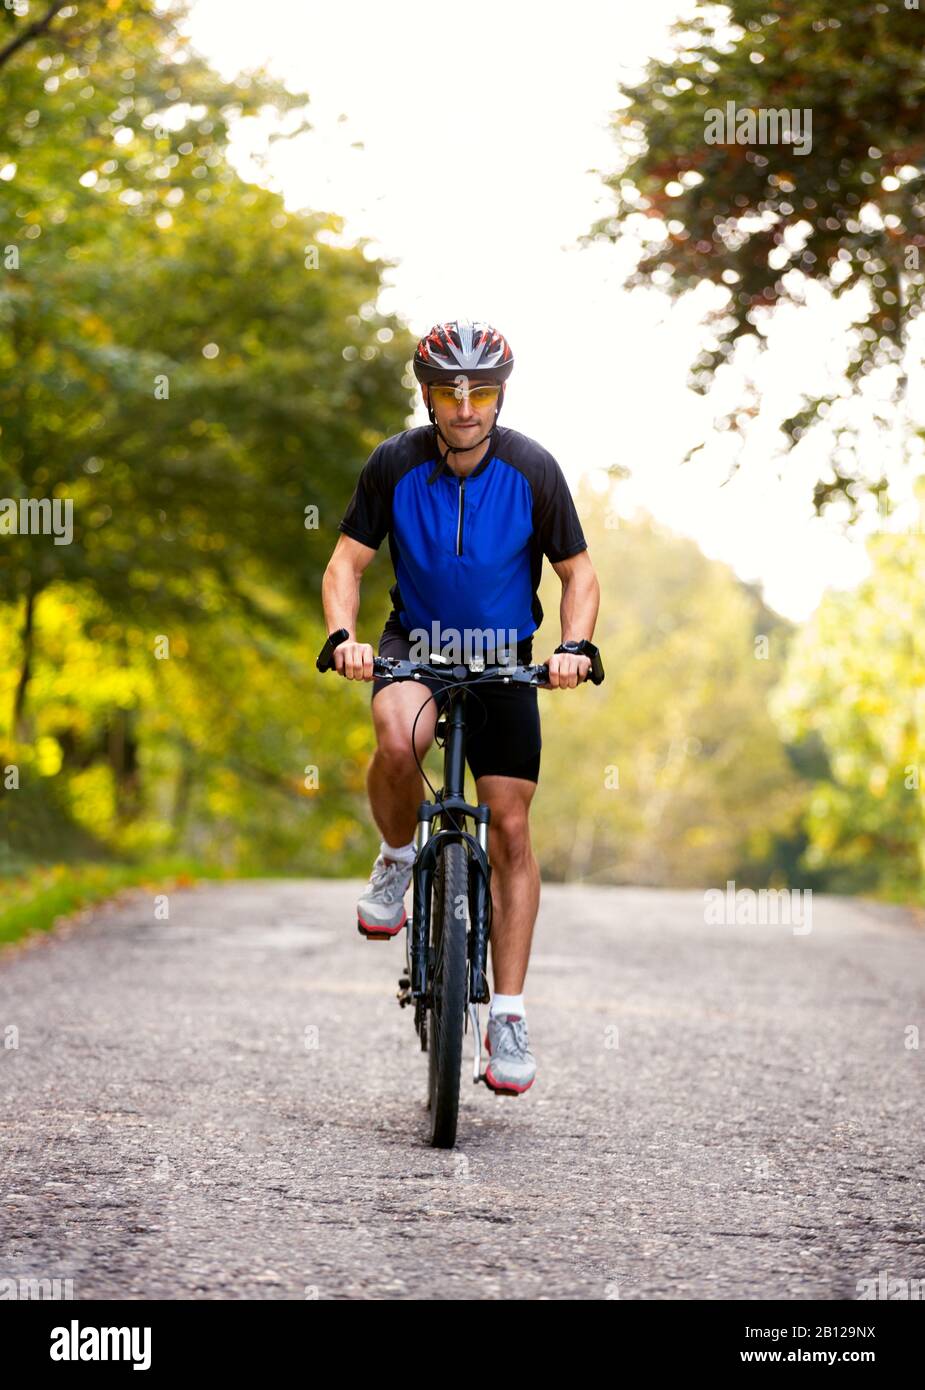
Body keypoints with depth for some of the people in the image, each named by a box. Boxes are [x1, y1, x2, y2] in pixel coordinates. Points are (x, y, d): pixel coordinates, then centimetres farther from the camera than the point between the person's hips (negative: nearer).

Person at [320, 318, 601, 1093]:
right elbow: (347, 562, -5)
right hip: (417, 643, 0)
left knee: (511, 829, -4)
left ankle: (509, 1014, 3)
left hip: (505, 657, 1)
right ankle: (398, 858, -4)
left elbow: (579, 572, -4)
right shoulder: (396, 464, -12)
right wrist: (344, 637, -24)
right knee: (398, 739, -35)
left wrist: (574, 645, -23)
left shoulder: (531, 469, -13)